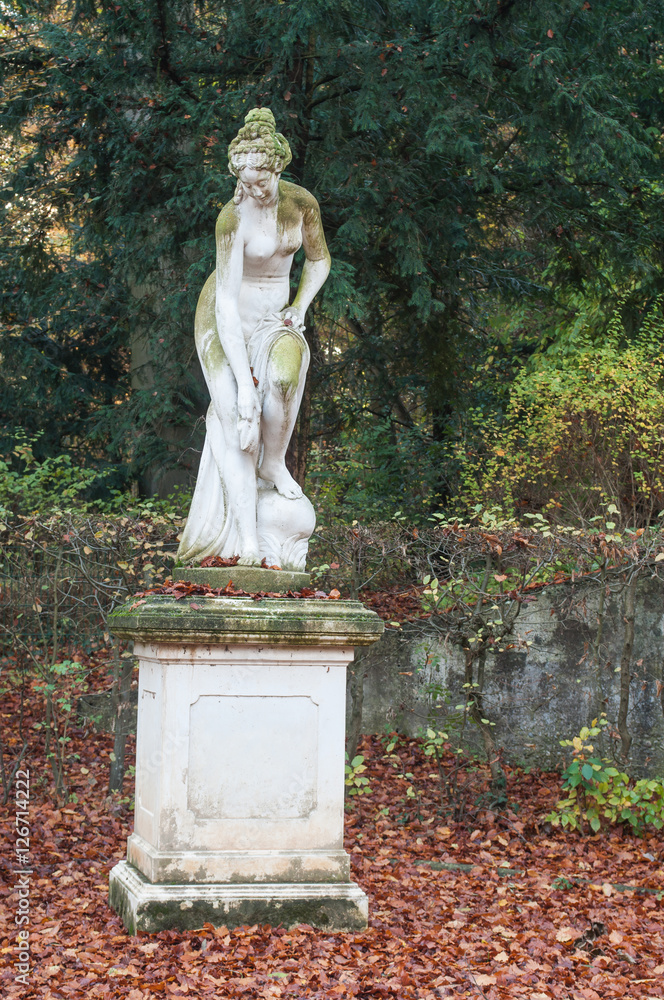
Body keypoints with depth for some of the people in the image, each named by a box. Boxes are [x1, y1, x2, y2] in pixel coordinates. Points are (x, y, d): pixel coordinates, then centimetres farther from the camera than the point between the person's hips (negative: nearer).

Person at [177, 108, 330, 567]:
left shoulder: (302, 203, -7)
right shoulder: (234, 217, -24)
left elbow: (319, 260, 15)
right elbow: (226, 302, -28)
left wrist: (300, 308, -3)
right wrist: (244, 383, -33)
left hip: (273, 321, 4)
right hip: (226, 322, -4)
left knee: (287, 367, -33)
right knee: (236, 421, -23)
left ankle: (274, 465, -10)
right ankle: (248, 543, -29)